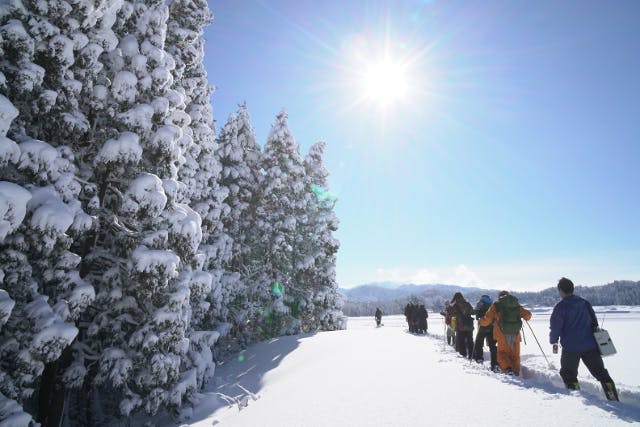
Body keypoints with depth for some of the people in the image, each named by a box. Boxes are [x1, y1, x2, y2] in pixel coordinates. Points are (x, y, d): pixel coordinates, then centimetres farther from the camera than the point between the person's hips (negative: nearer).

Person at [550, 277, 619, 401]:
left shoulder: (560, 307, -13)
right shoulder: (585, 303, 6)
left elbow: (555, 326, -11)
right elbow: (594, 322, 15)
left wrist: (554, 341, 4)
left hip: (571, 347, -5)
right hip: (590, 345, 5)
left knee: (568, 374, 12)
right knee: (600, 372, 15)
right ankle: (613, 398, 12)